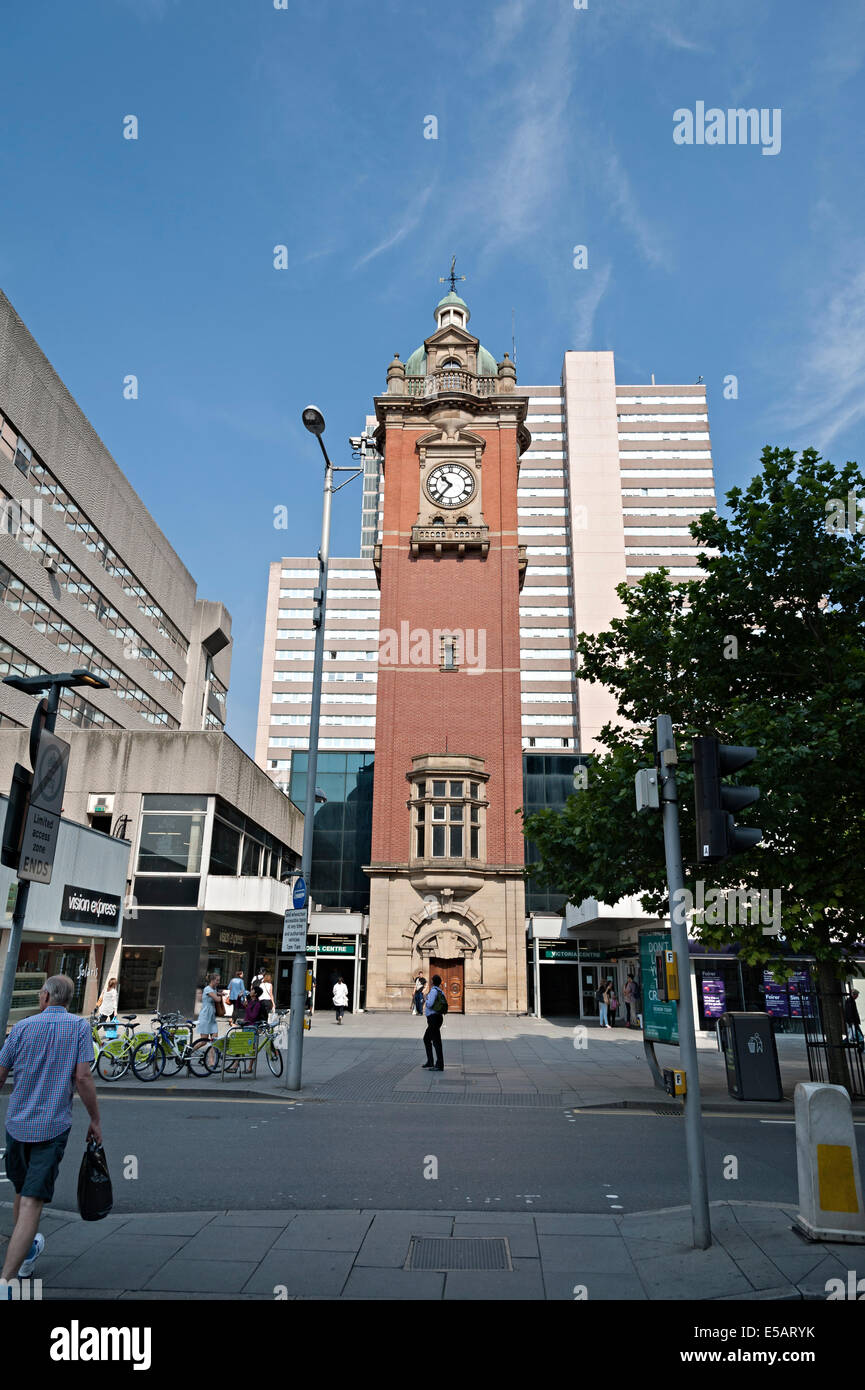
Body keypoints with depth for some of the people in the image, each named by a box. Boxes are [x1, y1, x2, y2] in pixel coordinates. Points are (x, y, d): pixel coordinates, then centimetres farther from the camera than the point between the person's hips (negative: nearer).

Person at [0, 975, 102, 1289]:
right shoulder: (79, 1027, -7)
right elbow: (82, 1078, -11)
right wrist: (95, 1121, -1)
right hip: (53, 1126, -3)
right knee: (32, 1202, -3)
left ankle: (26, 1251, 42)